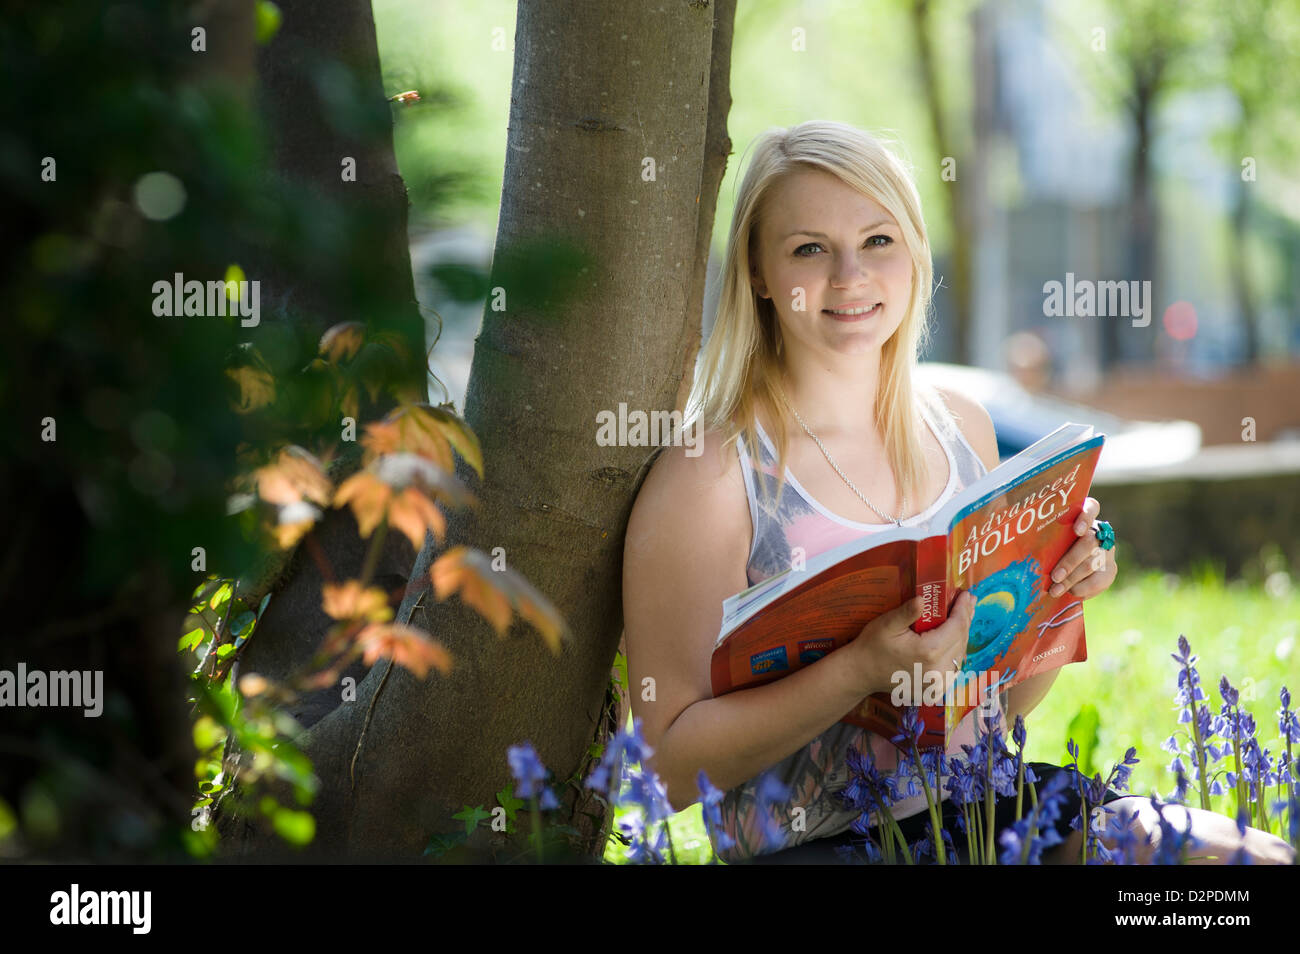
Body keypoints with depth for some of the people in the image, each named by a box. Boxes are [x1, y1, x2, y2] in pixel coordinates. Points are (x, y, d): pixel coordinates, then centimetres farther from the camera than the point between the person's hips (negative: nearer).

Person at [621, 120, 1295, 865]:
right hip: (813, 842, -6)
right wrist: (863, 670, -24)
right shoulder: (709, 476, -11)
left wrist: (1063, 590, -3)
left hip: (989, 805, 6)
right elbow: (673, 762, -14)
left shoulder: (962, 429, 8)